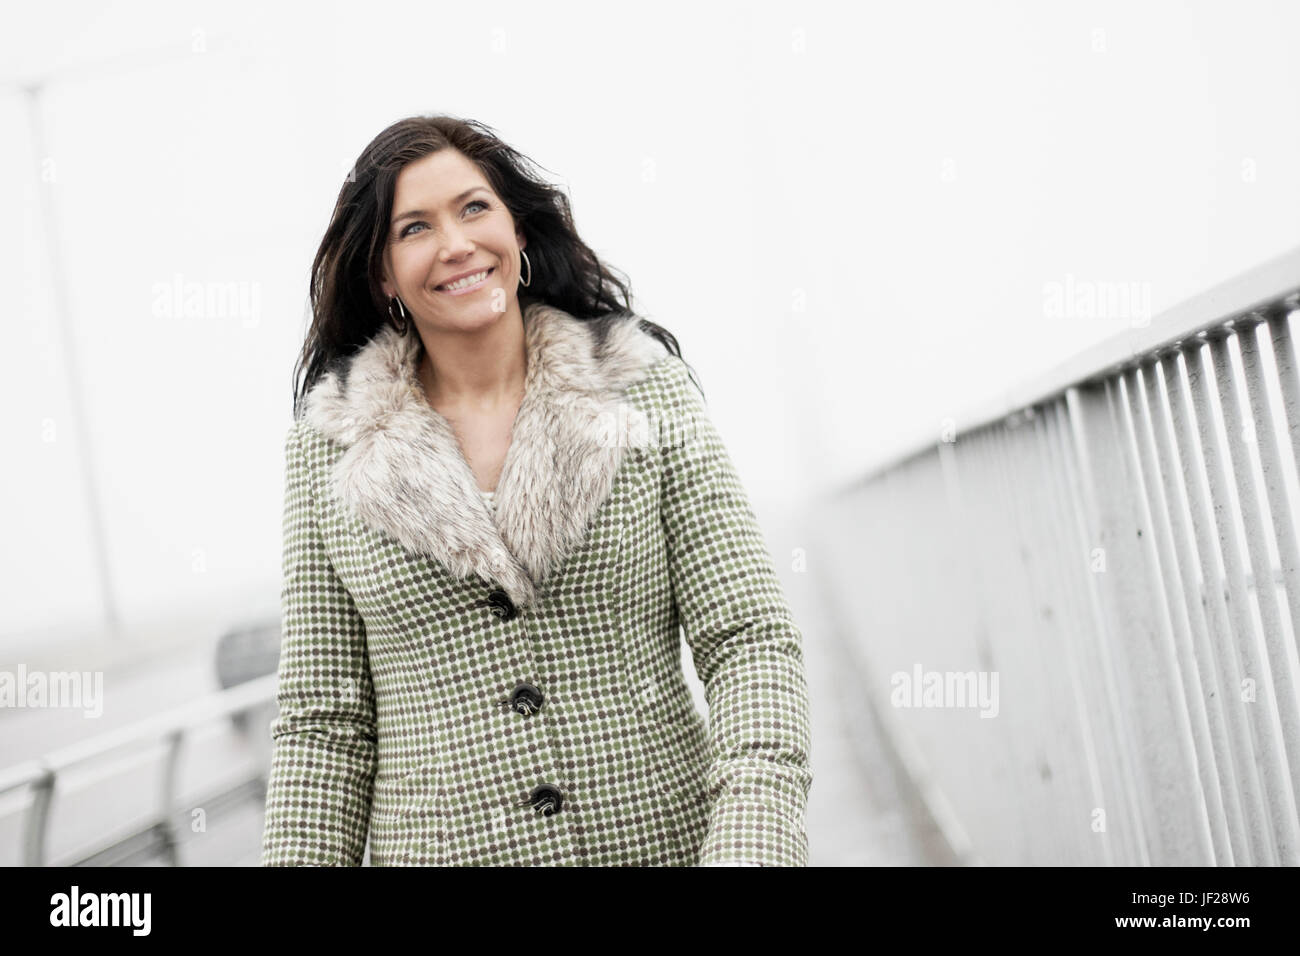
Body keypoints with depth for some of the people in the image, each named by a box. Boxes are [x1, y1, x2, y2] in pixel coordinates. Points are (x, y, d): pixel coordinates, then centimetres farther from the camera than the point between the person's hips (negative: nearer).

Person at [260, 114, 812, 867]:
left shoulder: (651, 394, -2)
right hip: (436, 847, 0)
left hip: (665, 840, 0)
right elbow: (322, 721, 1)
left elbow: (752, 642, -8)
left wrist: (750, 847, -21)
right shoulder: (329, 451, -1)